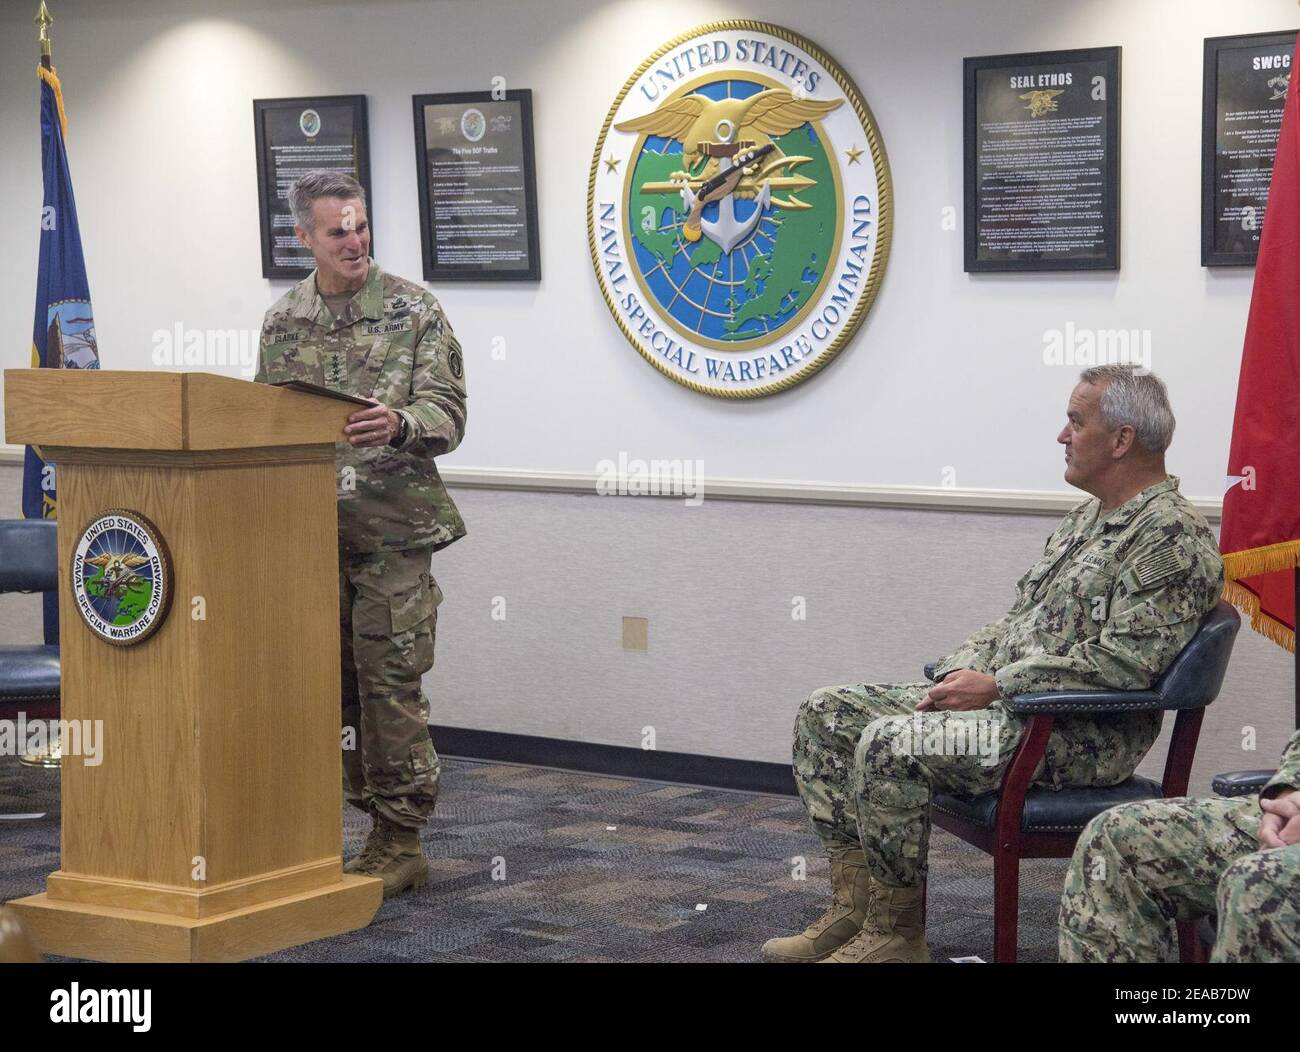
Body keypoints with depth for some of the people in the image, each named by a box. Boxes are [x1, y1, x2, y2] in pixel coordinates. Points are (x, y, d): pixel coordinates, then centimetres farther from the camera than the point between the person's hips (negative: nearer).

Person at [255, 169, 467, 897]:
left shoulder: (414, 311, -3)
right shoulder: (284, 320, 10)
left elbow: (448, 413, -9)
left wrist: (399, 424, -28)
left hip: (391, 530, -4)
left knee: (390, 685, -3)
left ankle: (400, 843, 5)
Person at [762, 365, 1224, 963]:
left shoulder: (1172, 537, -13)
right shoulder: (1087, 521, 19)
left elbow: (1121, 662, -22)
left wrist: (997, 686, -19)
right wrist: (961, 671, 4)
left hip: (1081, 735, -10)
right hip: (1002, 700, 10)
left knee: (889, 745, -29)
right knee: (826, 714, 3)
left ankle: (896, 932, -14)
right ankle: (854, 905, 0)